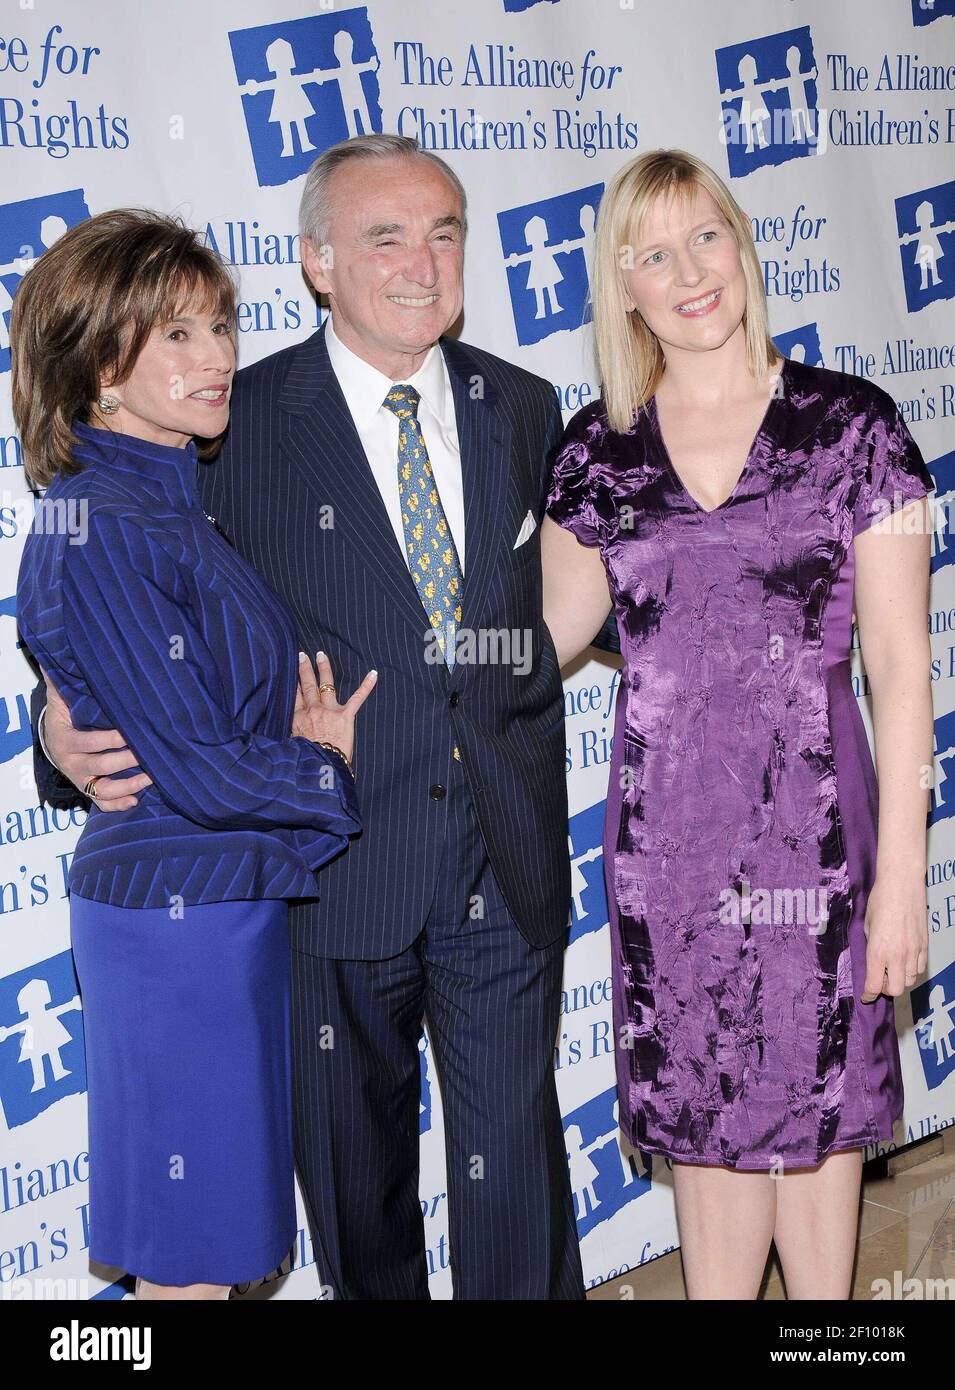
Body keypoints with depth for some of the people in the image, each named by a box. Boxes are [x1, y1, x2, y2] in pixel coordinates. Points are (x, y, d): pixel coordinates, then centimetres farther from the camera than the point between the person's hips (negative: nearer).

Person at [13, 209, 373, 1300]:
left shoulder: (172, 500, 10)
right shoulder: (98, 530, -19)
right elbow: (193, 773, -20)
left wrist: (308, 737, -5)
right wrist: (346, 770, -7)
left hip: (233, 901, 9)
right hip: (179, 914, -9)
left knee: (217, 1228, 19)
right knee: (191, 1251, 4)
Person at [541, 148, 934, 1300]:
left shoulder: (852, 424, -4)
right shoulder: (597, 448, 4)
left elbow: (899, 664, -4)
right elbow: (550, 633, 15)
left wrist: (901, 873, -7)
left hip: (809, 817, -2)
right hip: (661, 827, 2)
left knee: (814, 1114, 9)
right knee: (704, 1123, 12)